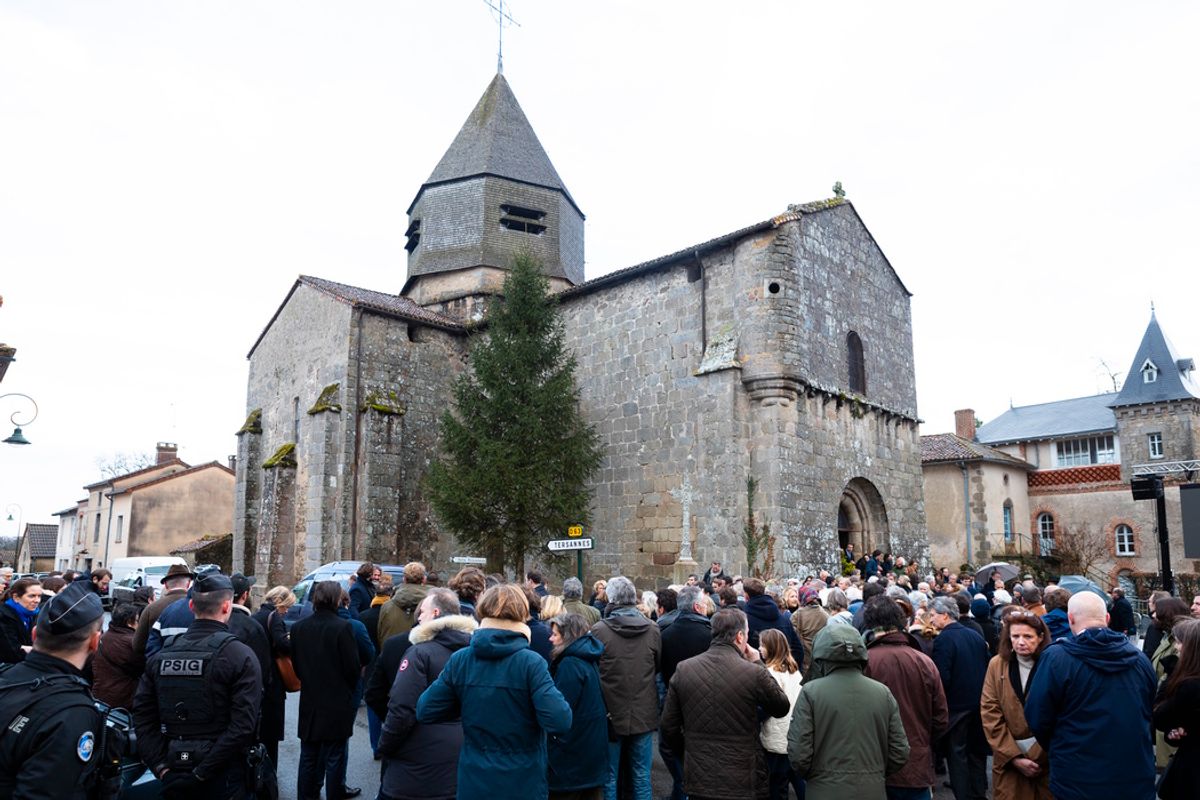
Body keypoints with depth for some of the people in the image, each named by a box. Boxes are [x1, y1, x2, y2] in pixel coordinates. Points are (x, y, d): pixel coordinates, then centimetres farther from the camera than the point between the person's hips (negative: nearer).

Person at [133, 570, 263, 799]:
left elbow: (142, 716, -1)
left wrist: (161, 767, -2)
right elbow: (243, 725, -21)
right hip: (222, 779, -4)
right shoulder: (240, 655, -13)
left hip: (174, 778, 4)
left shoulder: (161, 655, 3)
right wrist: (202, 773, -15)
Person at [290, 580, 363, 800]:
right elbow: (353, 667, -14)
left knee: (308, 756, 17)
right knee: (334, 757, 9)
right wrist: (349, 689, 6)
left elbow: (296, 665, 5)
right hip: (337, 703, -5)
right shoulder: (342, 627, -20)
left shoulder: (298, 627, -4)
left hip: (309, 702, 5)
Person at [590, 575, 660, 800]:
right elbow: (658, 667, 6)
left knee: (609, 777, 12)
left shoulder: (599, 630, -16)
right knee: (641, 775, 15)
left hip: (610, 715, -2)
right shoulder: (653, 630, -7)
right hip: (644, 715, 2)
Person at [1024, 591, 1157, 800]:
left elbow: (1037, 719, -12)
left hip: (1078, 783, -4)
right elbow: (1149, 715, 14)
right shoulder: (1140, 658, -1)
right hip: (1138, 780, 4)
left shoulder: (1056, 658, -17)